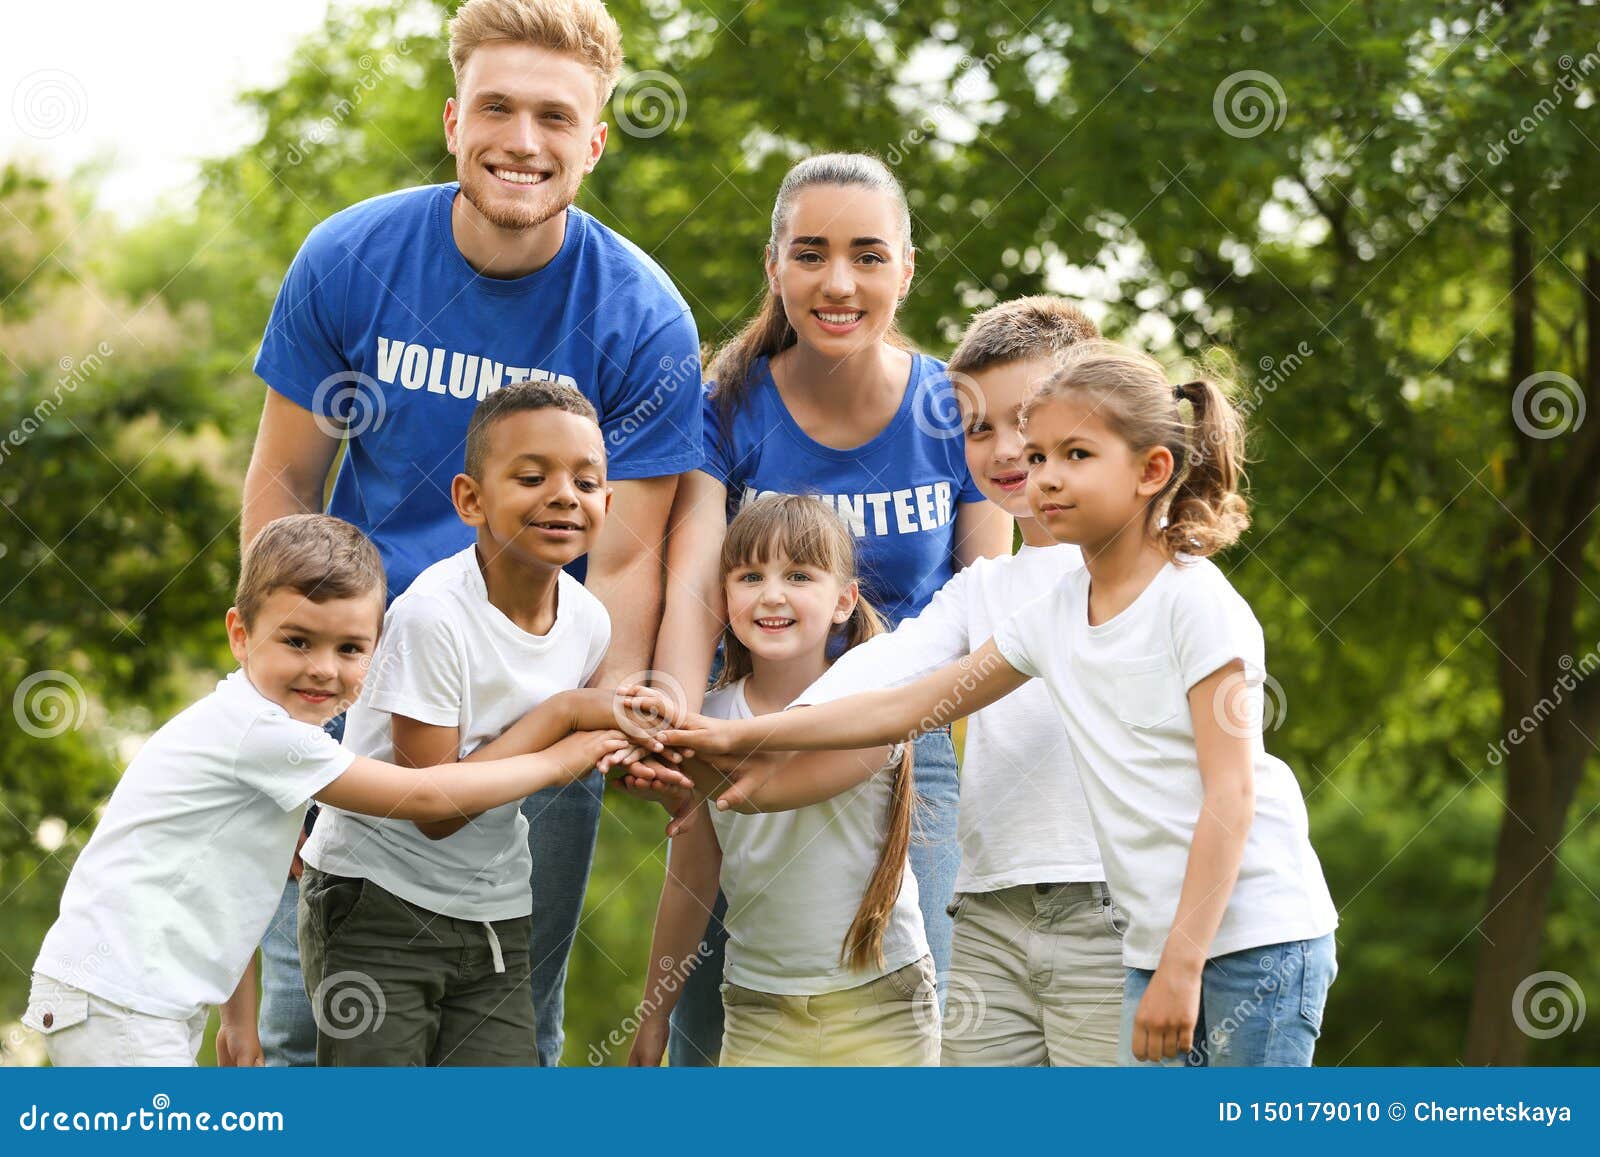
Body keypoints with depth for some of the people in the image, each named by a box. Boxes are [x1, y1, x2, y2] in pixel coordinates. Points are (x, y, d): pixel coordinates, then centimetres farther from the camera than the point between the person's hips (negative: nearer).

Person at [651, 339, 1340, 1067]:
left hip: (1256, 935, -7)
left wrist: (1183, 964, -19)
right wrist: (738, 735, 15)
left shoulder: (1195, 600, -11)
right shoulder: (1055, 614, 9)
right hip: (1159, 942, 7)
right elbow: (907, 707, 17)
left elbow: (1231, 793, -15)